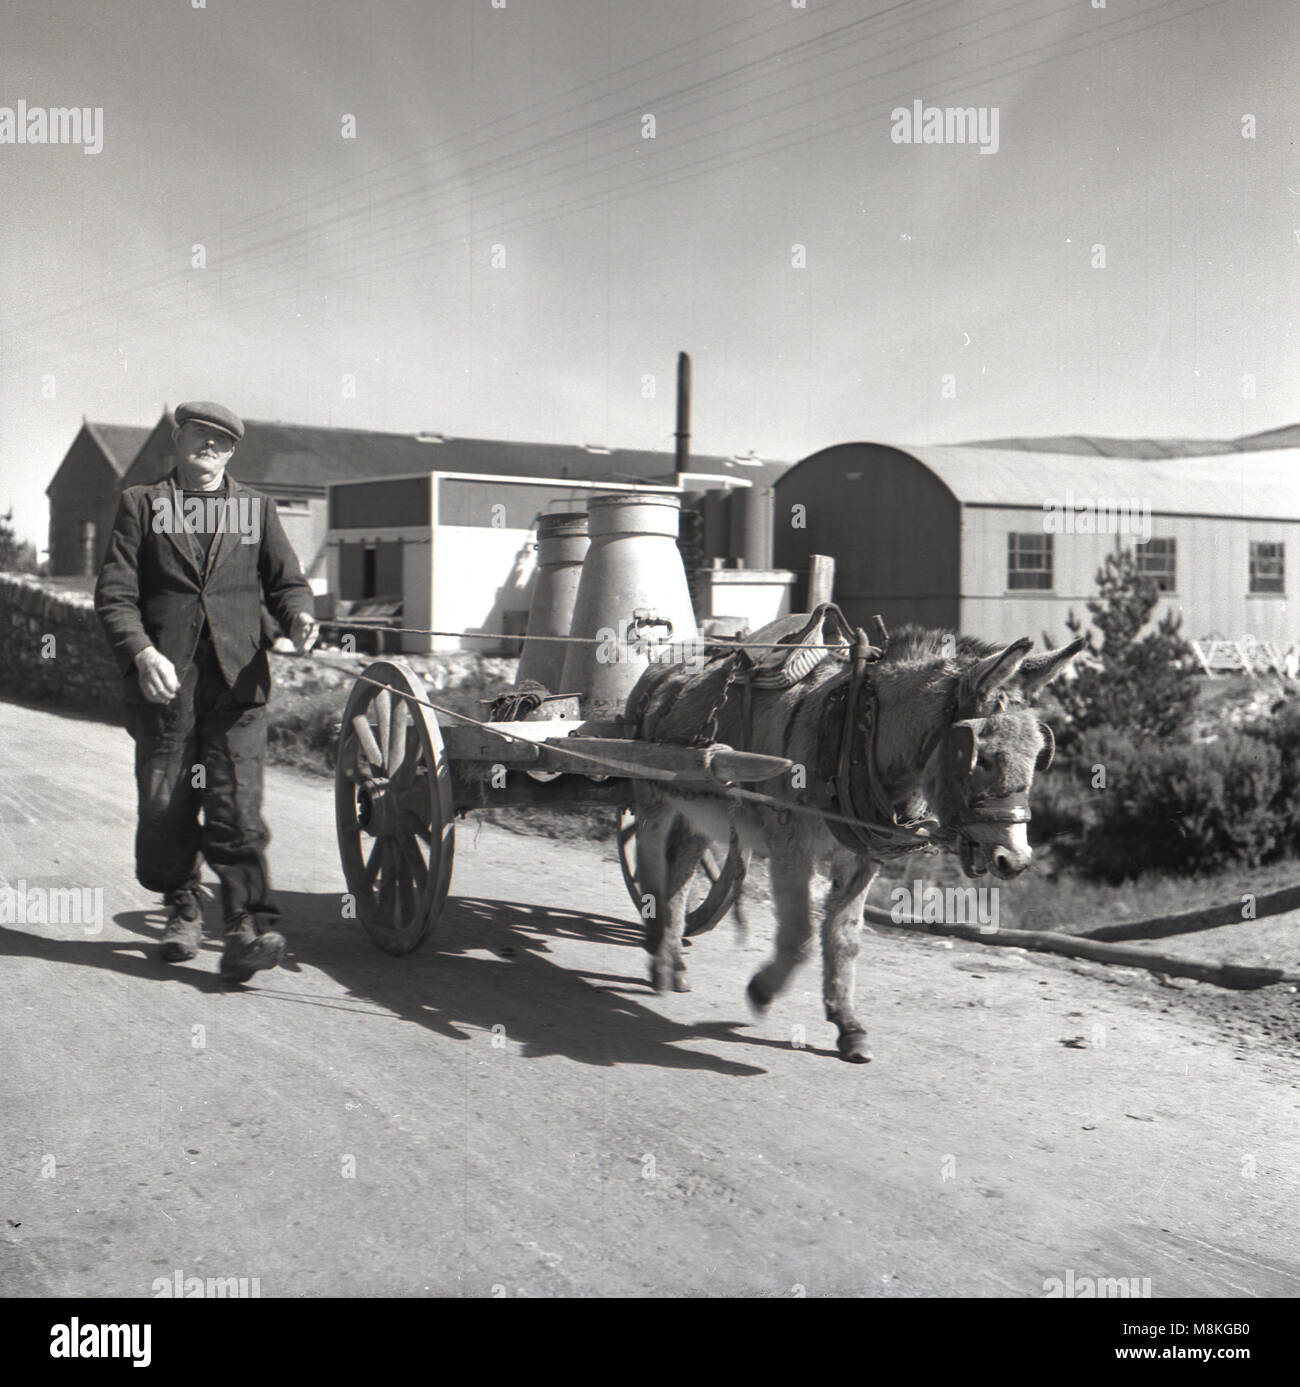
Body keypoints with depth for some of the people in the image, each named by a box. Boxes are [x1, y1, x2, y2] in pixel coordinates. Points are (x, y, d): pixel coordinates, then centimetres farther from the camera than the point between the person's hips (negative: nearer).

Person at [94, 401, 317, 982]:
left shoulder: (256, 508, 18)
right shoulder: (141, 504, 11)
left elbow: (285, 578, 14)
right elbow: (114, 593, 2)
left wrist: (298, 614, -11)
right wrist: (141, 653, -15)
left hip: (237, 679, 0)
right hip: (163, 681, 0)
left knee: (237, 805, -12)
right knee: (163, 808, 5)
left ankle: (247, 929, -16)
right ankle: (181, 910, 26)